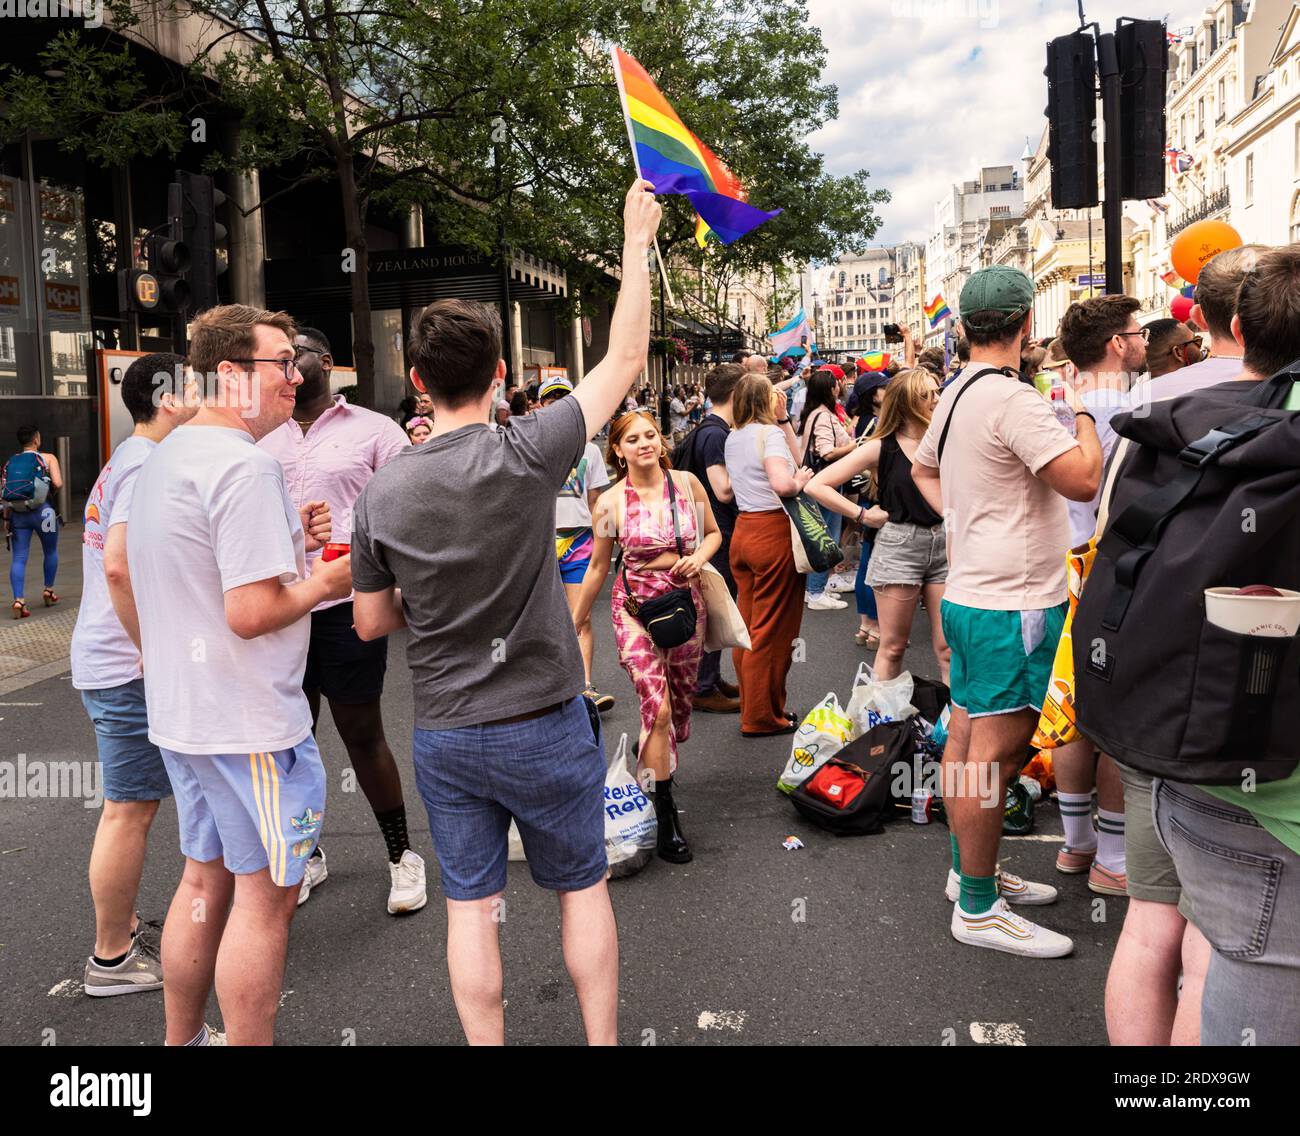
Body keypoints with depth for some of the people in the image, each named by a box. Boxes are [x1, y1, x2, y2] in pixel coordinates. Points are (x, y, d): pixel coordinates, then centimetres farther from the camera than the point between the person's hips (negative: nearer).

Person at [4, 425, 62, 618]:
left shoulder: (10, 462, 10)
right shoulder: (47, 458, -1)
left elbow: (5, 492, 5)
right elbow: (58, 483, -15)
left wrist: (6, 518, 10)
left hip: (17, 514, 3)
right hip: (42, 511, -3)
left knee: (18, 558, 2)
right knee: (50, 552, 19)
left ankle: (19, 600, -10)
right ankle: (49, 591, 28)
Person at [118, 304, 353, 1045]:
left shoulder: (165, 458, 12)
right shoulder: (245, 465, -20)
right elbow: (251, 612, -25)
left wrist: (287, 541, 12)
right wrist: (325, 581, -9)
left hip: (181, 709, 10)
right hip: (247, 721, -10)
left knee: (205, 879, 21)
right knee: (264, 896, 3)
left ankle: (183, 1039, 35)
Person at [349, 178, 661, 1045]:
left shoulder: (383, 492, -6)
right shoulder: (524, 458, -17)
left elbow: (371, 623, 3)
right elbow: (624, 361, -8)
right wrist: (638, 241, 1)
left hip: (444, 736, 3)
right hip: (546, 724, -2)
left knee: (470, 904, 13)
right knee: (583, 886, 16)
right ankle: (603, 1039, 28)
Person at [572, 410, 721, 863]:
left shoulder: (687, 483, -2)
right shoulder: (611, 502, -7)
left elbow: (713, 533, 12)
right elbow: (598, 566, 4)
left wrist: (700, 556, -10)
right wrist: (575, 621, 9)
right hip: (636, 605, -3)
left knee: (682, 702, 15)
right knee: (657, 707, -13)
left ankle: (650, 754, 49)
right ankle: (666, 820, -2)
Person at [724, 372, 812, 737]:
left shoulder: (733, 438, 13)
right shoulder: (770, 434, -12)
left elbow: (793, 458, 18)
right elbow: (782, 482, -29)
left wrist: (783, 419, 15)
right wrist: (800, 481, -9)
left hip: (743, 530, 9)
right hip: (773, 532, -8)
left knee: (748, 624, 15)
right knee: (773, 629, 0)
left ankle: (751, 707, 25)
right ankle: (762, 717, 8)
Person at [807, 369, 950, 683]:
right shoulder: (882, 448, -5)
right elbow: (816, 485, -8)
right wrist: (863, 515, -7)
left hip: (944, 544, 3)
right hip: (898, 547, -3)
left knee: (949, 647, 4)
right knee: (893, 647, 6)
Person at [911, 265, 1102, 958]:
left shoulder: (955, 394, 12)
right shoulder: (1011, 398, -19)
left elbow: (922, 468, 29)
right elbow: (1083, 479, -23)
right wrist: (1084, 409, -6)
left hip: (968, 592, 10)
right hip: (1013, 603, -10)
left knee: (967, 739, 17)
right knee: (994, 752, -4)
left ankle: (969, 871, 31)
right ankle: (979, 909, 6)